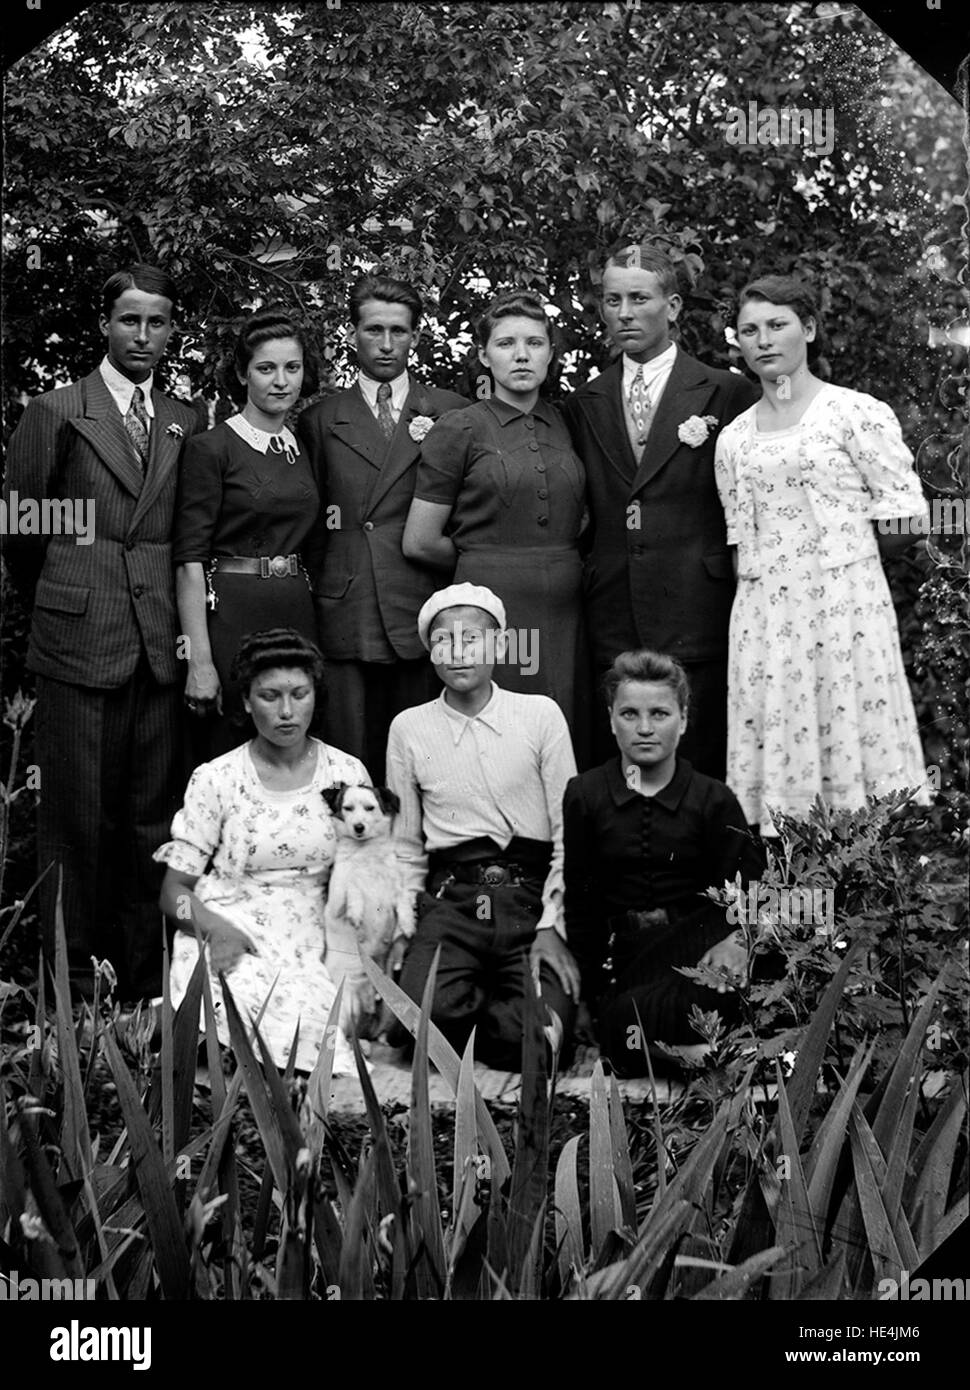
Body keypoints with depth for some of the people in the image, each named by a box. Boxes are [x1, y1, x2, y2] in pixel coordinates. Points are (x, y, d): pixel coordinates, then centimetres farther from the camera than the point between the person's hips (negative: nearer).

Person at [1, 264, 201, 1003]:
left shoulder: (188, 424, 12)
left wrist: (190, 625, 11)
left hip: (162, 643, 3)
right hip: (81, 639, -3)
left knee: (153, 816, 6)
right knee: (78, 815, 1)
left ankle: (146, 981, 15)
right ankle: (71, 982, 11)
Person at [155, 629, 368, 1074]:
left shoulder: (347, 774, 9)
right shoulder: (216, 779, 4)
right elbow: (174, 891, 6)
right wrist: (216, 927, -17)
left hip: (311, 947, 2)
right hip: (230, 945, -2)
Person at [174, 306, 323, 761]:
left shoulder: (303, 450, 13)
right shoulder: (212, 448, -6)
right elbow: (189, 560, -10)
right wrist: (199, 660, -16)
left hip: (297, 616, 6)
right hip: (232, 617, -6)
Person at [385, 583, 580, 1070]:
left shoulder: (541, 715, 5)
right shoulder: (408, 729, 9)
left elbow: (568, 833, 3)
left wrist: (552, 926, -6)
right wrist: (401, 929, 3)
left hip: (531, 897, -1)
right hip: (450, 900, 1)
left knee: (530, 1038, -24)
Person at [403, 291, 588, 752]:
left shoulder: (567, 424, 11)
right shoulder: (459, 429, -1)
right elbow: (419, 543, -1)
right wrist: (482, 560, 8)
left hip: (564, 609, 4)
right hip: (491, 608, -4)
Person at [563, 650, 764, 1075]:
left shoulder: (715, 801, 7)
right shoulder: (583, 796, 9)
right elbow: (578, 902, 11)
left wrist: (737, 941, -23)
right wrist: (595, 993, 5)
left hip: (701, 941, -2)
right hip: (628, 953, 2)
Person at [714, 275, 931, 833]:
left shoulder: (858, 413, -1)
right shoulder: (734, 439, 13)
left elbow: (905, 520, -3)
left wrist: (834, 543, 4)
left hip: (843, 602, -4)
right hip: (763, 614, 4)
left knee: (852, 741, -5)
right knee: (771, 749, 2)